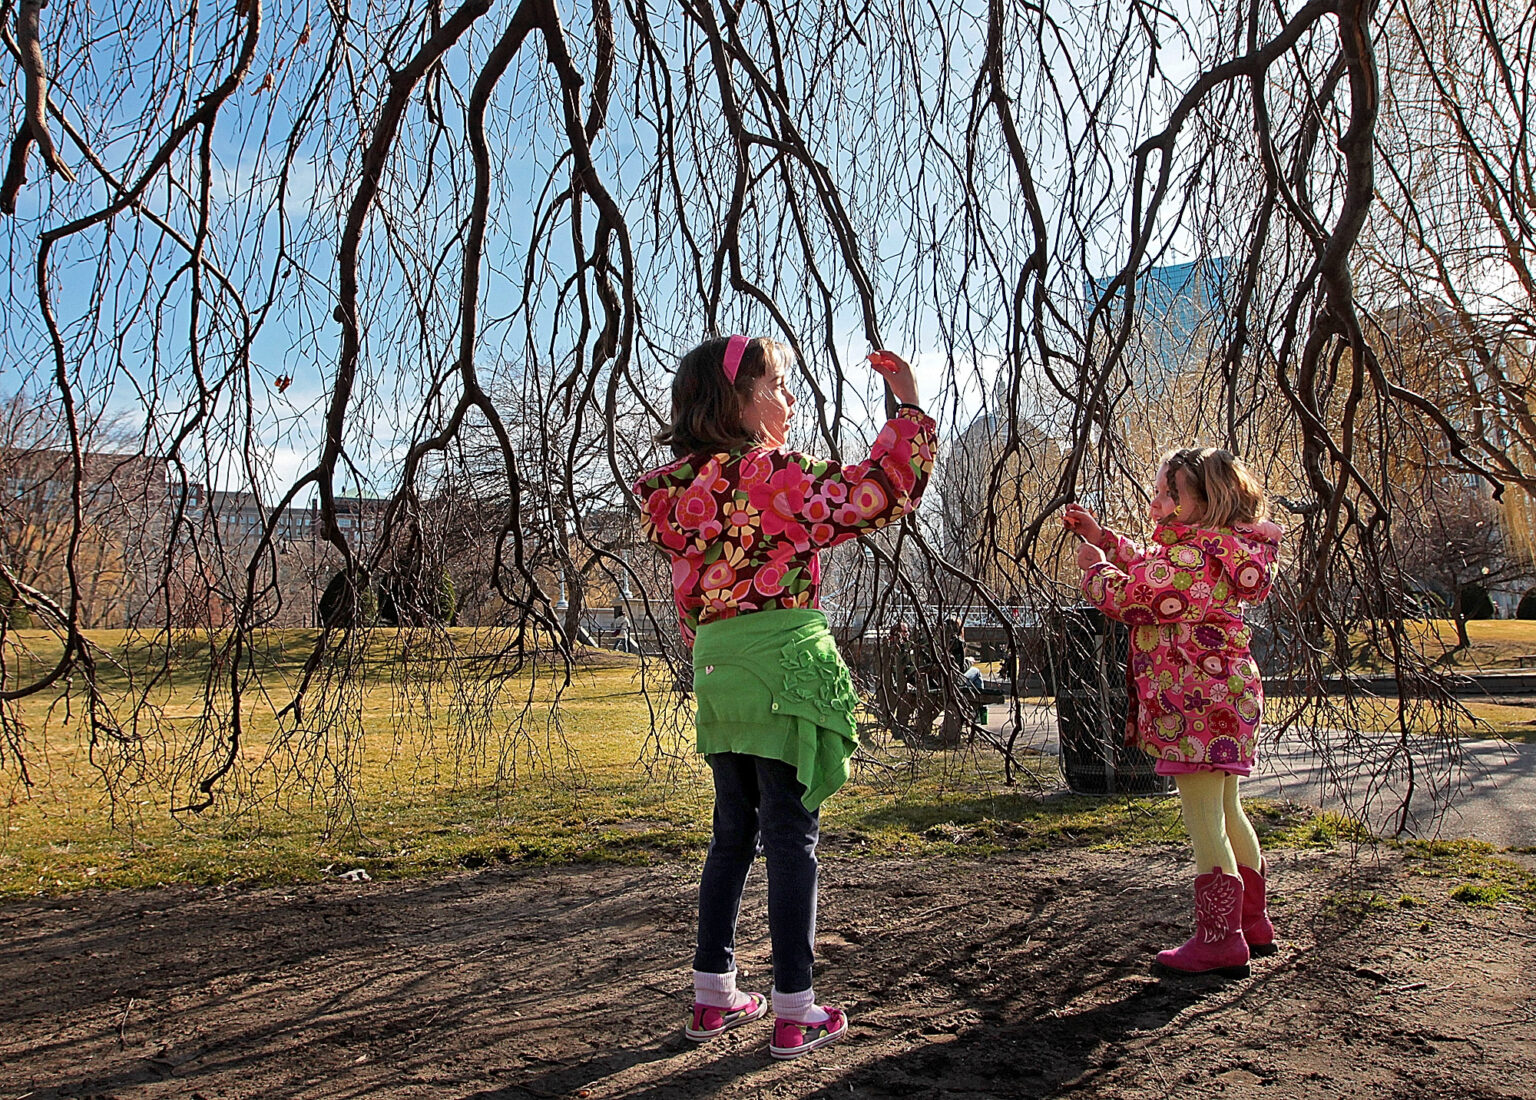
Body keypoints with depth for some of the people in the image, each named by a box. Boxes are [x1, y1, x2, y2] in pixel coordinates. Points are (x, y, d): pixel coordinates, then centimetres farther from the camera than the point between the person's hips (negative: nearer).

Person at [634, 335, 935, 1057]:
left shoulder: (684, 489, 11)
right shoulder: (769, 474, -12)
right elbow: (871, 495, -17)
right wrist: (907, 407, -7)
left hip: (717, 672, 8)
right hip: (784, 665, -7)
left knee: (733, 833, 17)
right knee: (792, 836, 1)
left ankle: (713, 996, 26)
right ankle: (794, 1012, 9)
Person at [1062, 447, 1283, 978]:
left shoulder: (1191, 554, -20)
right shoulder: (1216, 549, 13)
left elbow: (1126, 598, -18)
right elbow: (1149, 568, 27)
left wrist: (1094, 565, 0)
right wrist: (1100, 536, 21)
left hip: (1196, 705, -11)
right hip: (1226, 696, 11)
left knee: (1204, 823, -2)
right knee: (1227, 815, 20)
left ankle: (1219, 941, 6)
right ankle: (1252, 923, 32)